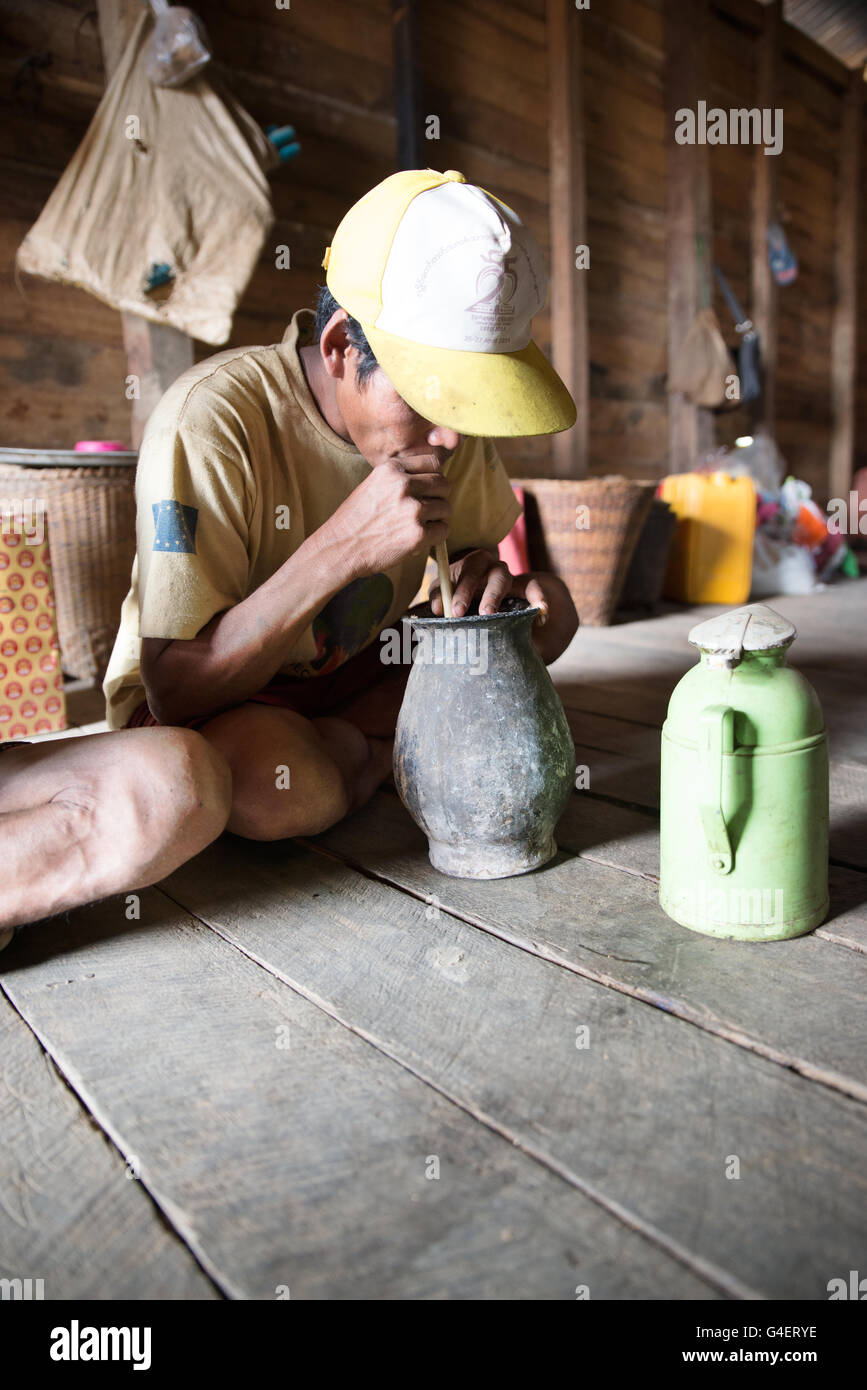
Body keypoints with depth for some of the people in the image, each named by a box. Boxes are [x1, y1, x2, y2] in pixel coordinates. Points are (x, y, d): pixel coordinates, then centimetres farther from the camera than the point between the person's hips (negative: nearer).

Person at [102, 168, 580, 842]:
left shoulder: (438, 401, -11)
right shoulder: (209, 419, -29)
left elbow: (478, 542, 6)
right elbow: (176, 692, -30)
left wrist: (483, 572, -20)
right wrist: (340, 547, -39)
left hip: (357, 668, 5)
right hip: (216, 701, -4)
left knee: (546, 607, -8)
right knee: (282, 787, -38)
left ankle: (346, 743, -8)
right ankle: (381, 746, -4)